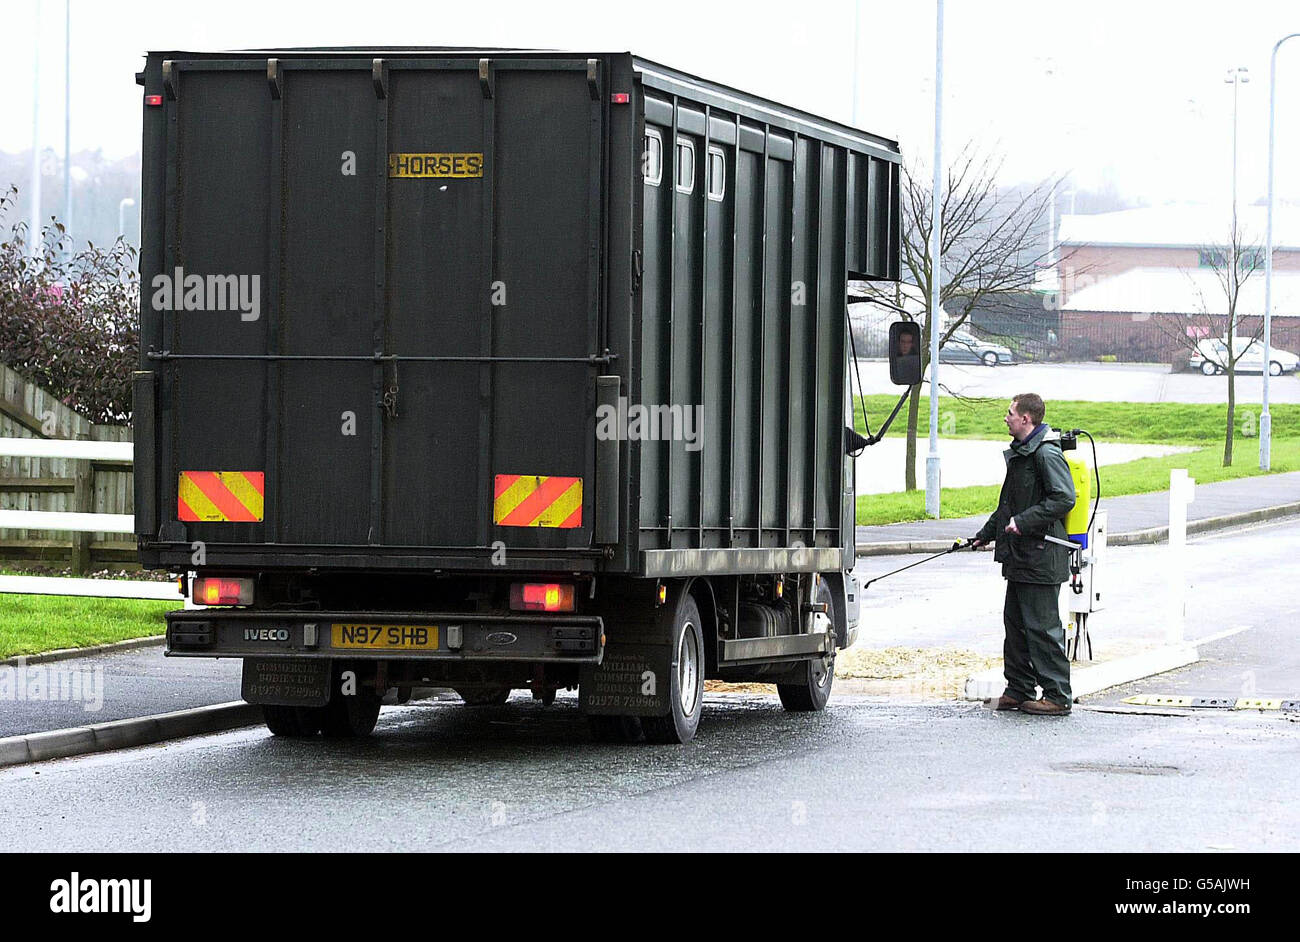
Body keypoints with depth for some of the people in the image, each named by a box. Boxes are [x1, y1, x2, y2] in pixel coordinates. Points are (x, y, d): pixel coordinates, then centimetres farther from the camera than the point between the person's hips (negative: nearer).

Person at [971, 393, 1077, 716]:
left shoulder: (1047, 454, -14)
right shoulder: (1020, 452, 17)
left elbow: (1064, 499, -23)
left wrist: (1023, 522, -23)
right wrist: (987, 533, 27)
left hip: (1041, 559, -10)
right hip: (1020, 557, 10)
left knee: (1042, 626, -7)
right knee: (1016, 623, 14)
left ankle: (1057, 696, -2)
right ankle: (1018, 691, 22)